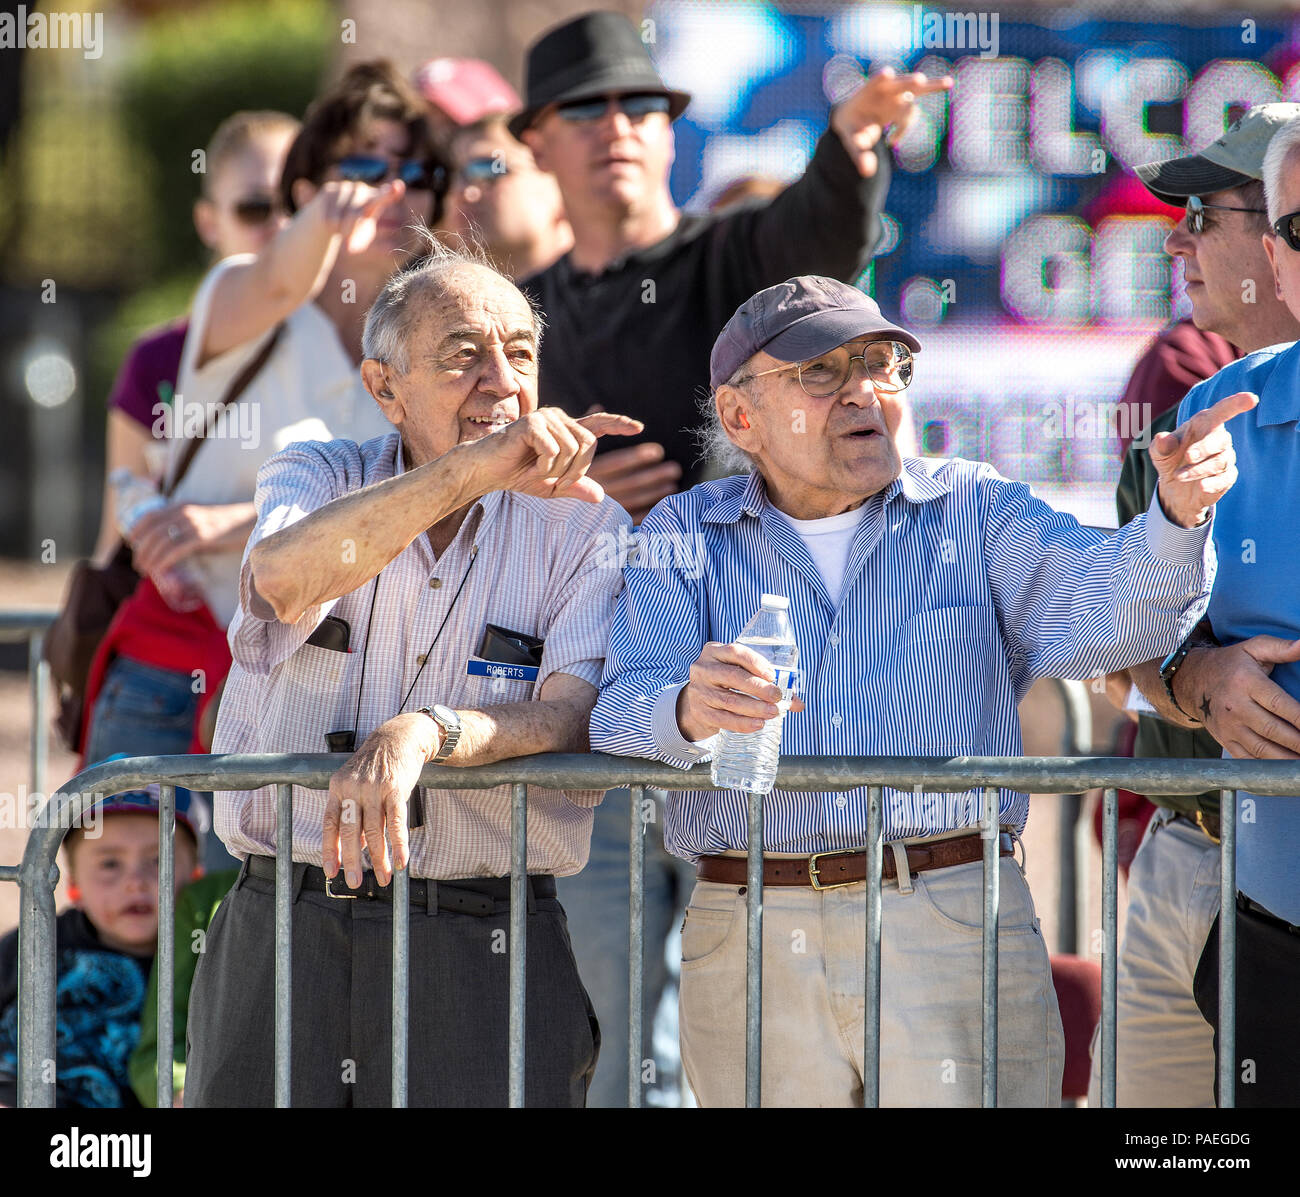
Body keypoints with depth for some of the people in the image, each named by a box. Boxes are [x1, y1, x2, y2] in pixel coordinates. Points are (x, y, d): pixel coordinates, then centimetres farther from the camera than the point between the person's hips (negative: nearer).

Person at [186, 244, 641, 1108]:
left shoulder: (580, 525, 3)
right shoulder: (315, 479, 5)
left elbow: (574, 717, -11)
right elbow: (282, 579, -20)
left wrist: (422, 734, -30)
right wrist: (472, 468, -31)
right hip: (284, 935, 1)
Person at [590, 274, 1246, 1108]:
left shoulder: (972, 511, 11)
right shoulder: (686, 537, 11)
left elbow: (1104, 608, -6)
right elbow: (623, 714, -3)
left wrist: (1176, 513, -28)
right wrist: (691, 710, -27)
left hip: (955, 935, -1)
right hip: (749, 942, 1)